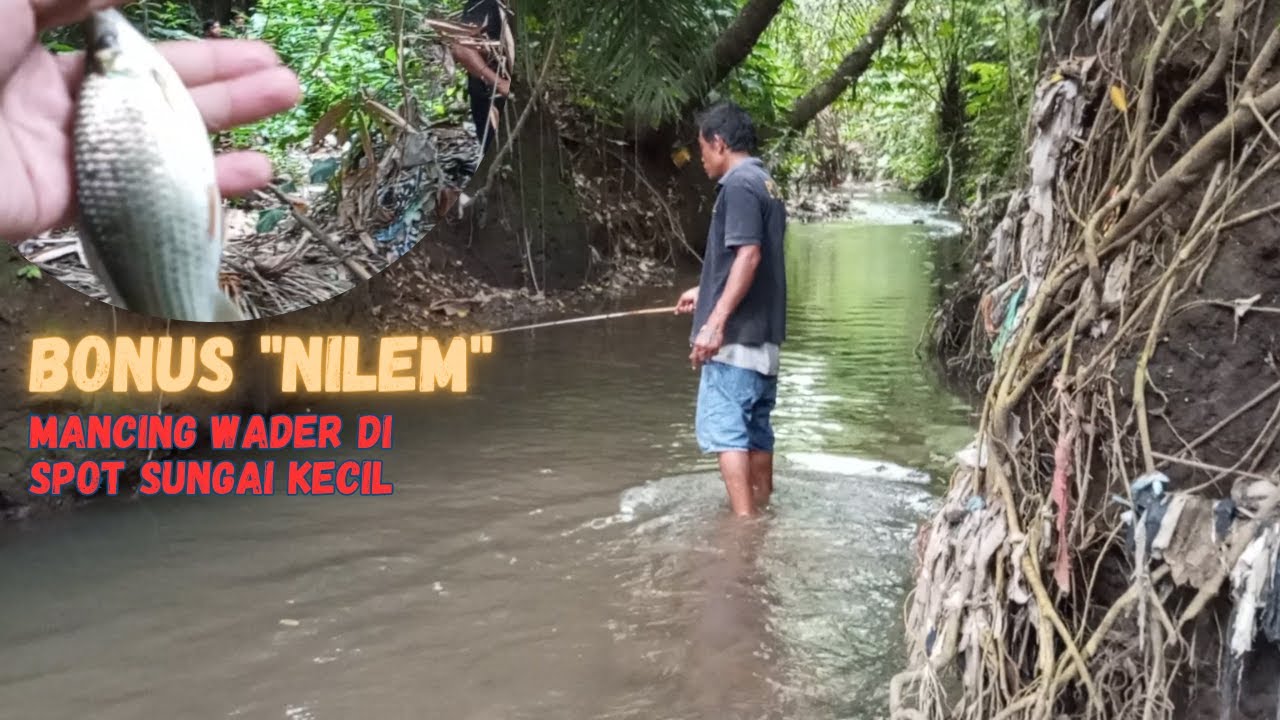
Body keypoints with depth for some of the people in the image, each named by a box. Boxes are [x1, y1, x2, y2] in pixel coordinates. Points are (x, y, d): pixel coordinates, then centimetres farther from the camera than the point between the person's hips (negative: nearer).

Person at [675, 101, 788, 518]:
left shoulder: (739, 185, -12)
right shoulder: (765, 185, 18)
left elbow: (748, 256, -22)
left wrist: (716, 320, -26)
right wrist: (706, 293, 34)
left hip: (737, 334, -10)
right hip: (762, 334, 10)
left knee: (723, 429, -9)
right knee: (755, 429, 14)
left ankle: (744, 520, -10)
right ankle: (761, 514, 21)